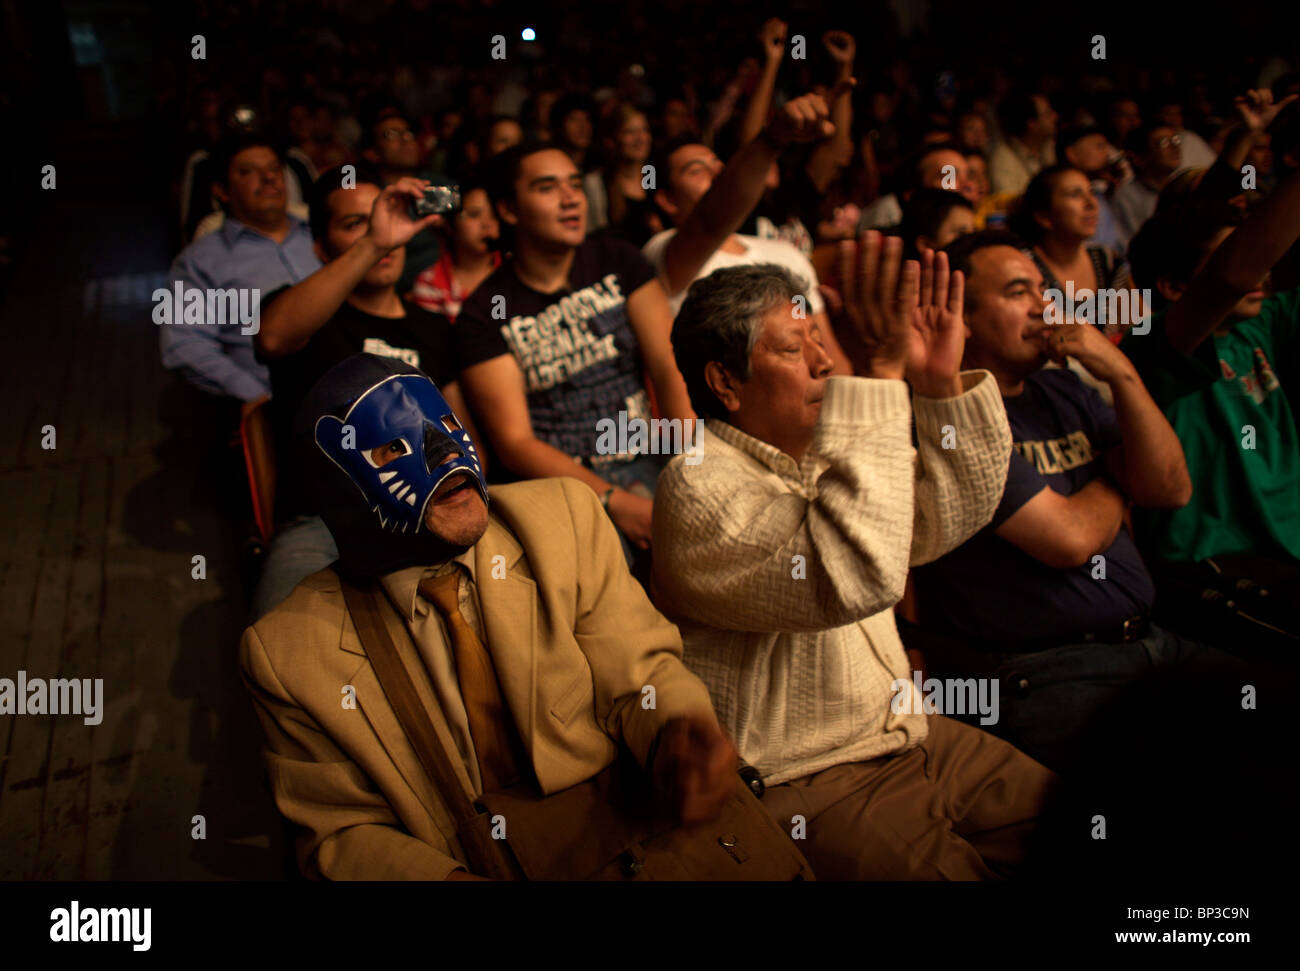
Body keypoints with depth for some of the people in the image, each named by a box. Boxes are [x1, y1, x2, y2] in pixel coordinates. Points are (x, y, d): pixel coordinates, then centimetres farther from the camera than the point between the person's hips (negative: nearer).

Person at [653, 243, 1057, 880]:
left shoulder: (821, 450, 9)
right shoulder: (697, 489, -19)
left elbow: (945, 520, 8)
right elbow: (856, 578, -33)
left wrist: (942, 382, -8)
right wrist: (879, 371, -32)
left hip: (910, 735, 8)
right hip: (805, 787, -8)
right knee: (957, 870, -24)